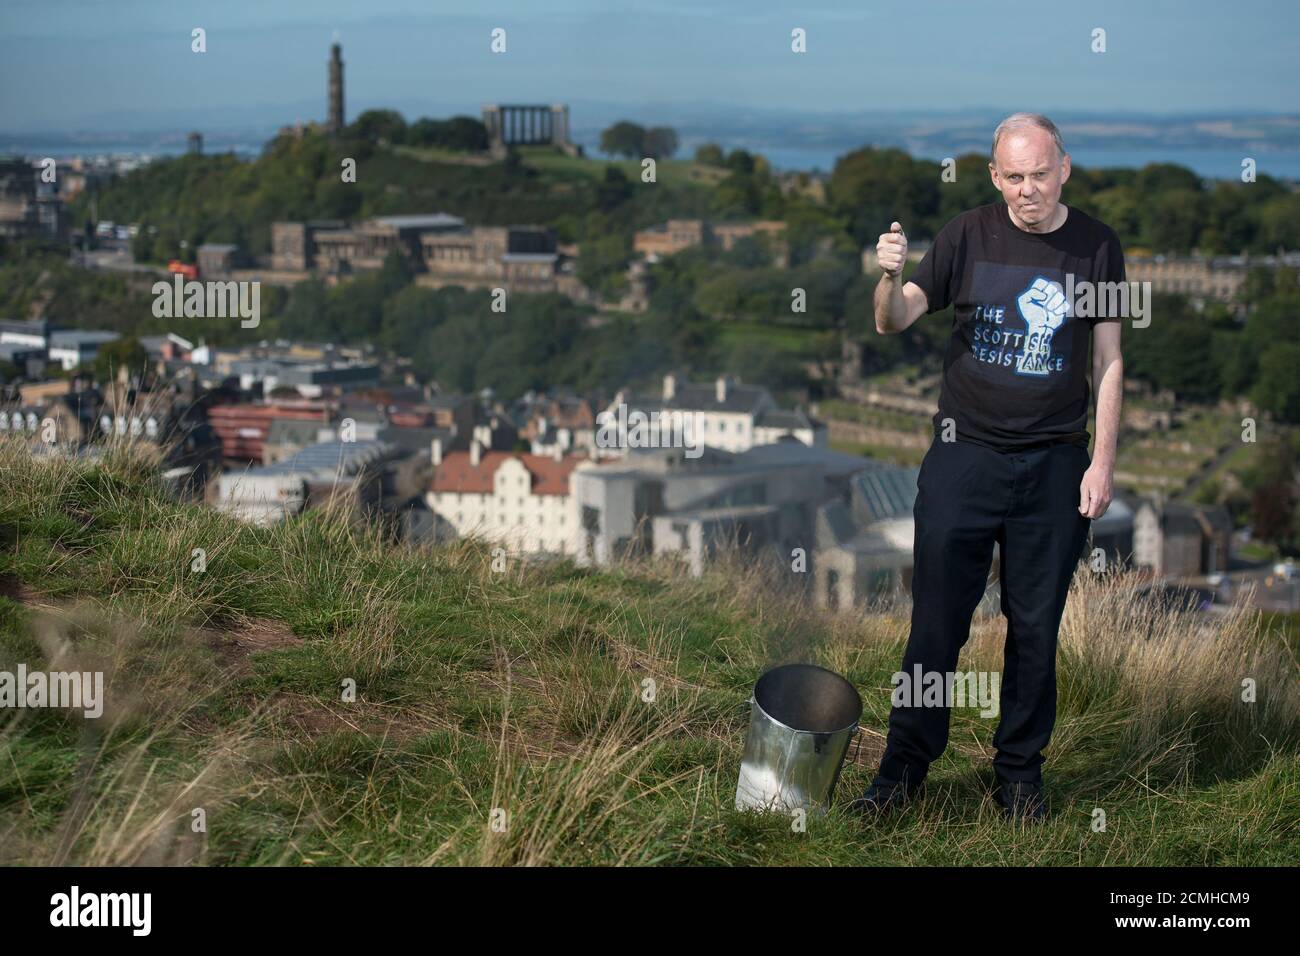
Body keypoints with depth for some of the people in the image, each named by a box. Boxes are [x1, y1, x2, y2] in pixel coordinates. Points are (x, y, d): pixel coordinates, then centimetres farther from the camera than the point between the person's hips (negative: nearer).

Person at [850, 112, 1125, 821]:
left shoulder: (1096, 246, 1)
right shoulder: (969, 235, -1)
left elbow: (1108, 361, 6)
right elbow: (893, 322, -4)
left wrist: (1102, 463, 0)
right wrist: (890, 277, -26)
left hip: (1055, 468, 1)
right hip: (964, 457, -1)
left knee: (1035, 628, 9)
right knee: (936, 621, 2)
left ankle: (1020, 769, 24)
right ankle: (904, 767, 15)